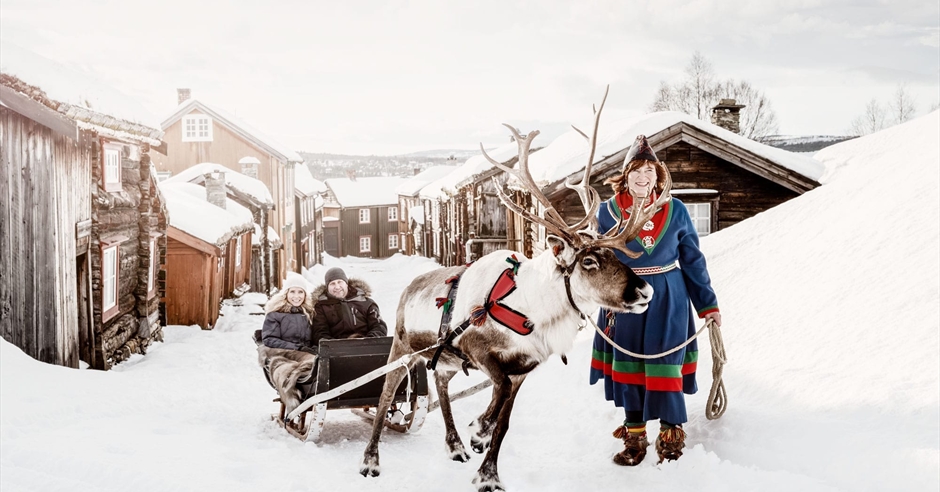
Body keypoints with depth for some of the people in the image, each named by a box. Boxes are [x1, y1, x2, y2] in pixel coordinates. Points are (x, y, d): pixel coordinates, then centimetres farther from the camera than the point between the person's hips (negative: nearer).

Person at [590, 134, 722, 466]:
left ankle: (671, 437, 14)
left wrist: (708, 304, 3)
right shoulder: (608, 212, -3)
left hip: (668, 300, -1)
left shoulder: (675, 211, -2)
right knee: (629, 367, 9)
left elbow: (693, 260, 3)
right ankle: (634, 436, 23)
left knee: (664, 367, -1)